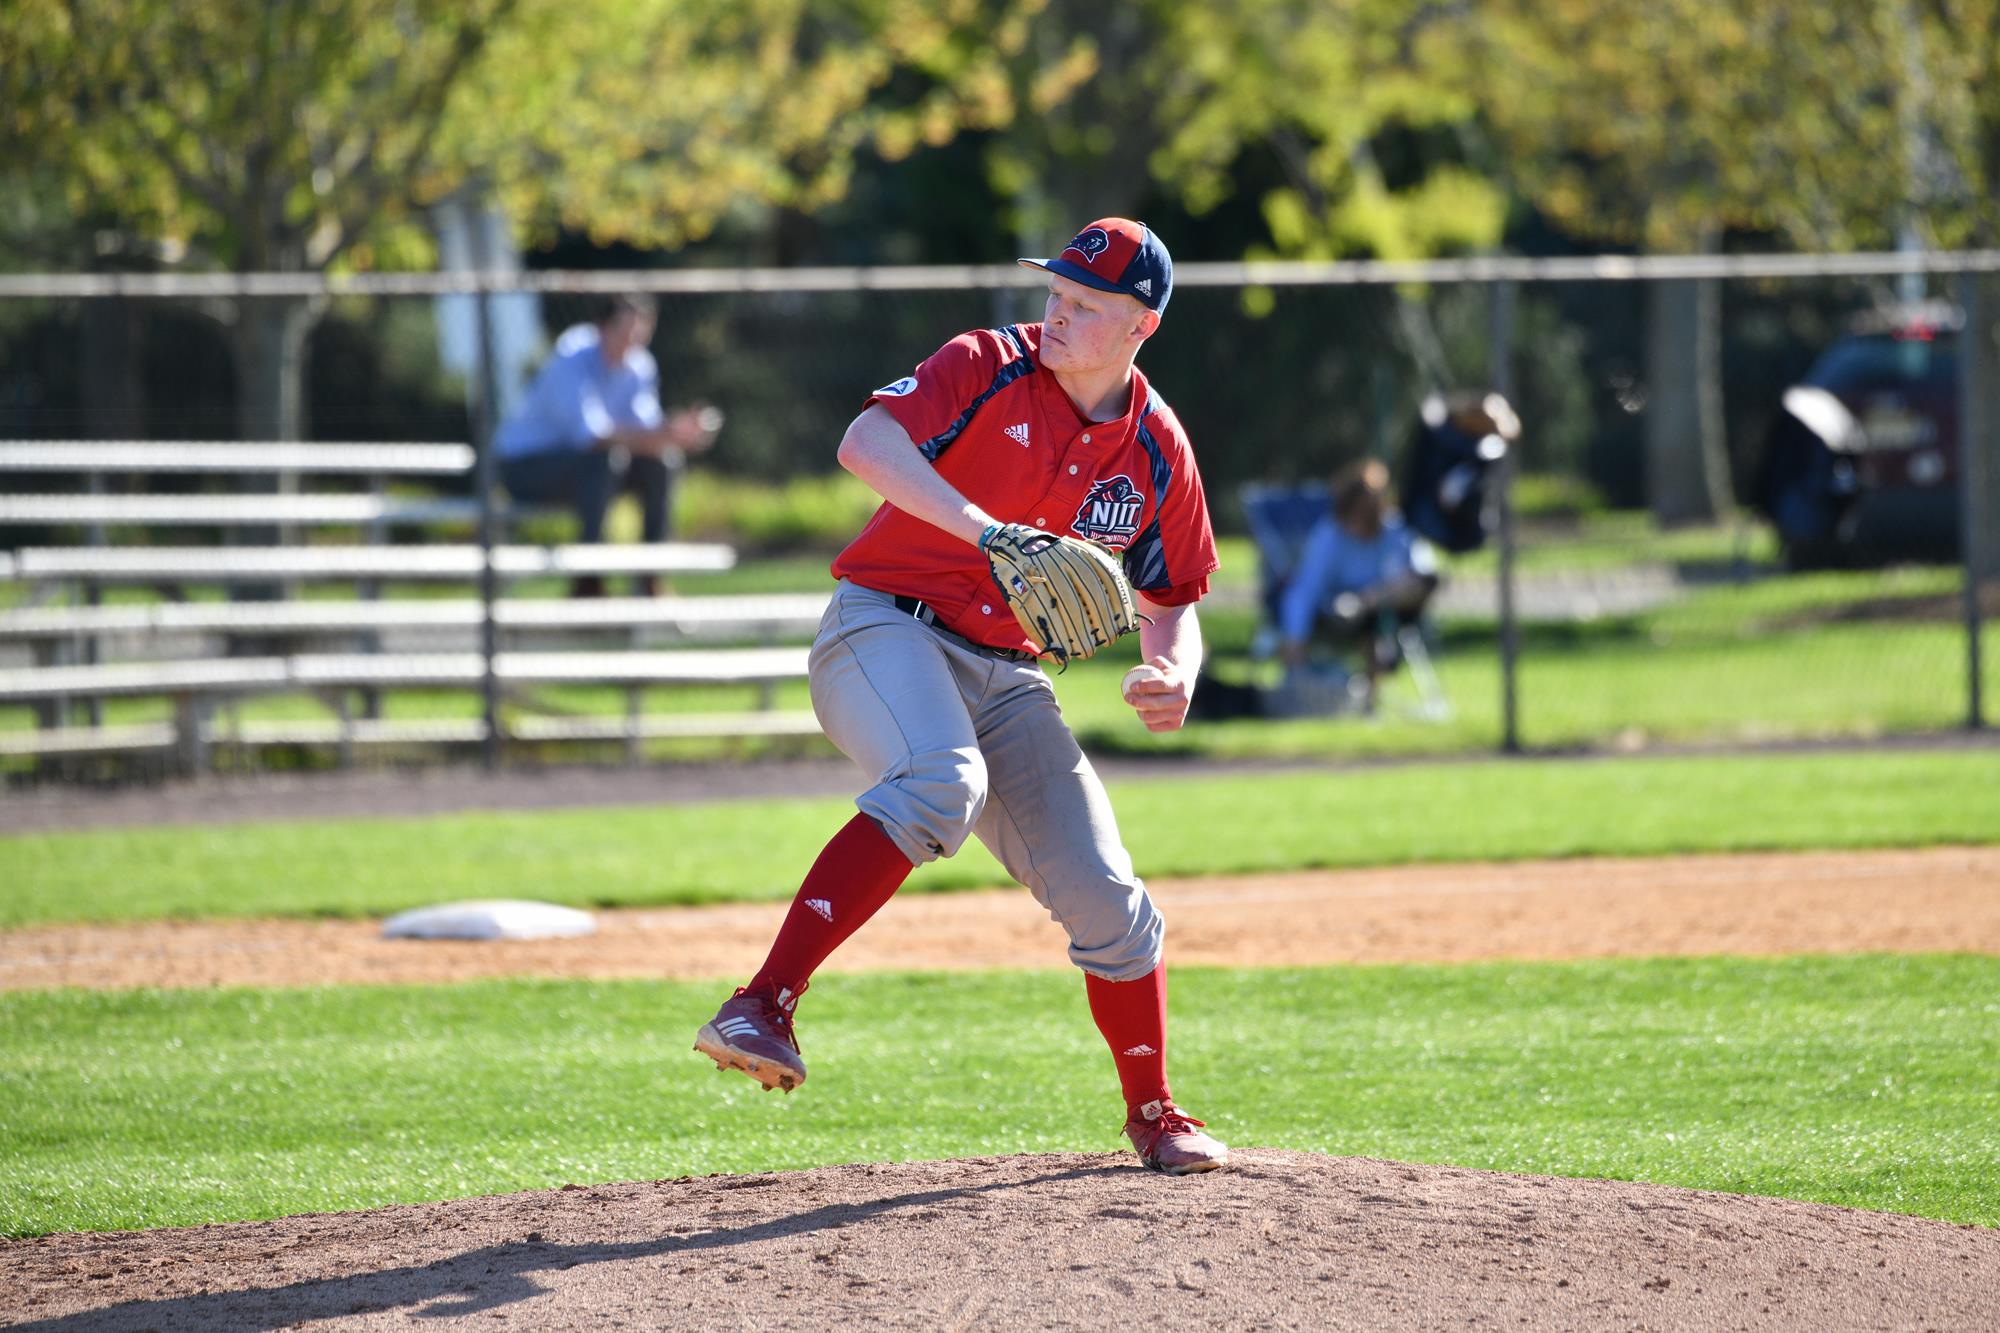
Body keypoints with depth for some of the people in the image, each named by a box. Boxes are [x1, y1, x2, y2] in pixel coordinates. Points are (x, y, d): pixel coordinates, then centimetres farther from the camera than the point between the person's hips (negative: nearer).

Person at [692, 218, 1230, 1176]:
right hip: (885, 626, -5)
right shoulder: (990, 369, -9)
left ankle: (1154, 1116, 23)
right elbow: (866, 444, -25)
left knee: (1102, 893, 0)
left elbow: (1171, 602, 16)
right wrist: (986, 529, -38)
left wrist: (1173, 677, -8)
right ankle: (763, 1008, -45)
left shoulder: (1156, 451, 5)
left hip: (1005, 677, 5)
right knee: (941, 784, -36)